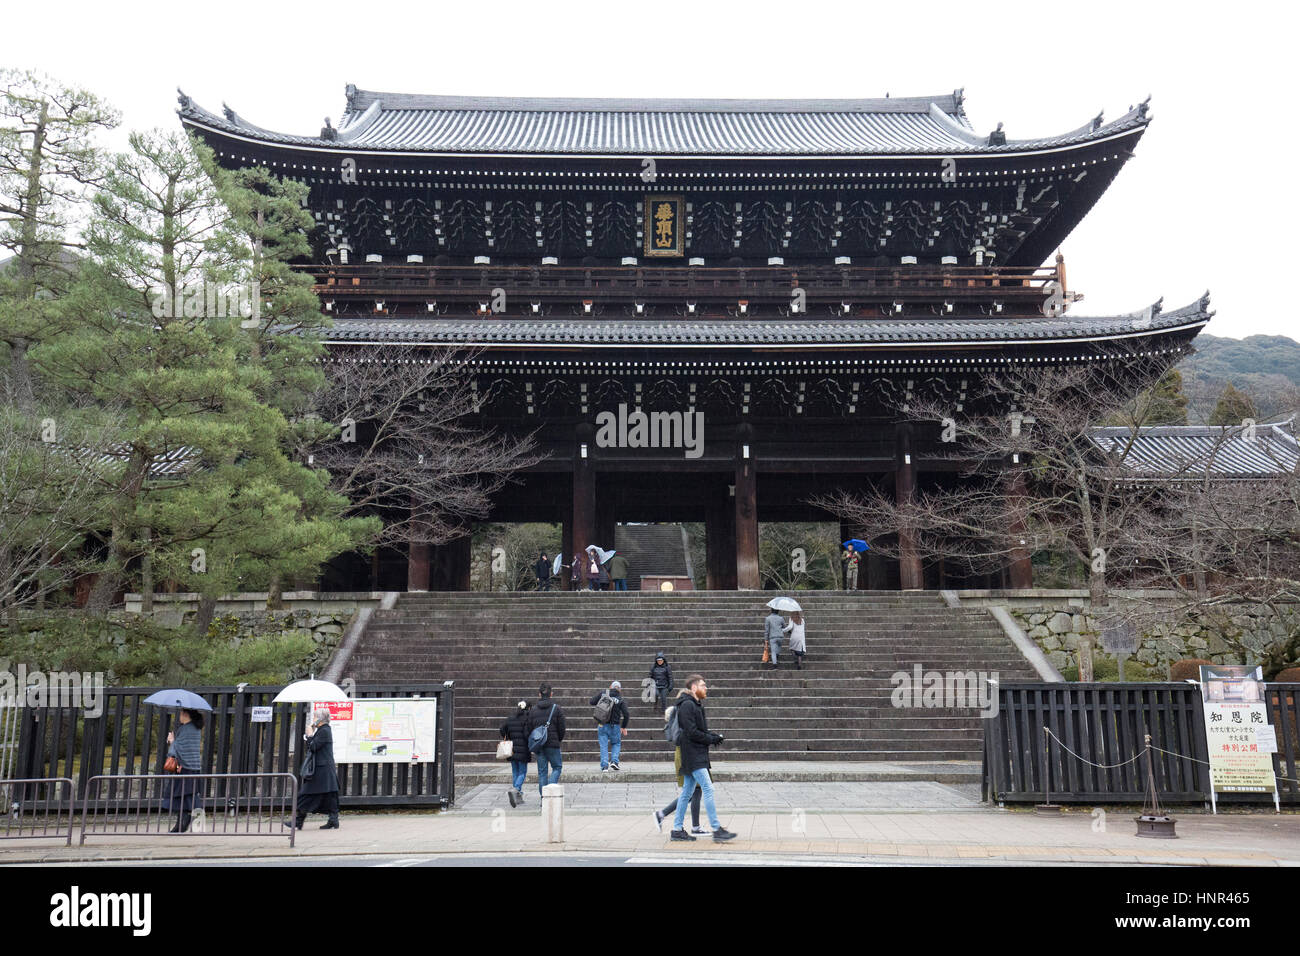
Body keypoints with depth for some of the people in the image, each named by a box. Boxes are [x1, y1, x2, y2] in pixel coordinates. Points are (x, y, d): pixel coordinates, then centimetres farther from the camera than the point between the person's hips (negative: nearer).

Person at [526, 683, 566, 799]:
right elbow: (561, 728, -4)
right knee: (557, 767, 12)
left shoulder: (533, 710, 4)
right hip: (552, 743, -3)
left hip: (538, 744, 3)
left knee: (542, 771, 9)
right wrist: (560, 739, 14)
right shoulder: (557, 708, -5)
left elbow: (529, 728, 4)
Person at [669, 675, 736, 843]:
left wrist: (713, 735, 4)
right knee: (708, 789, -11)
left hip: (697, 756, 10)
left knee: (687, 792, 11)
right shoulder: (687, 705, -14)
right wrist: (711, 739, -10)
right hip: (693, 755, -10)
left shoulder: (696, 705, 18)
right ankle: (717, 830, -10)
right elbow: (691, 732, -20)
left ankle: (677, 829, 16)